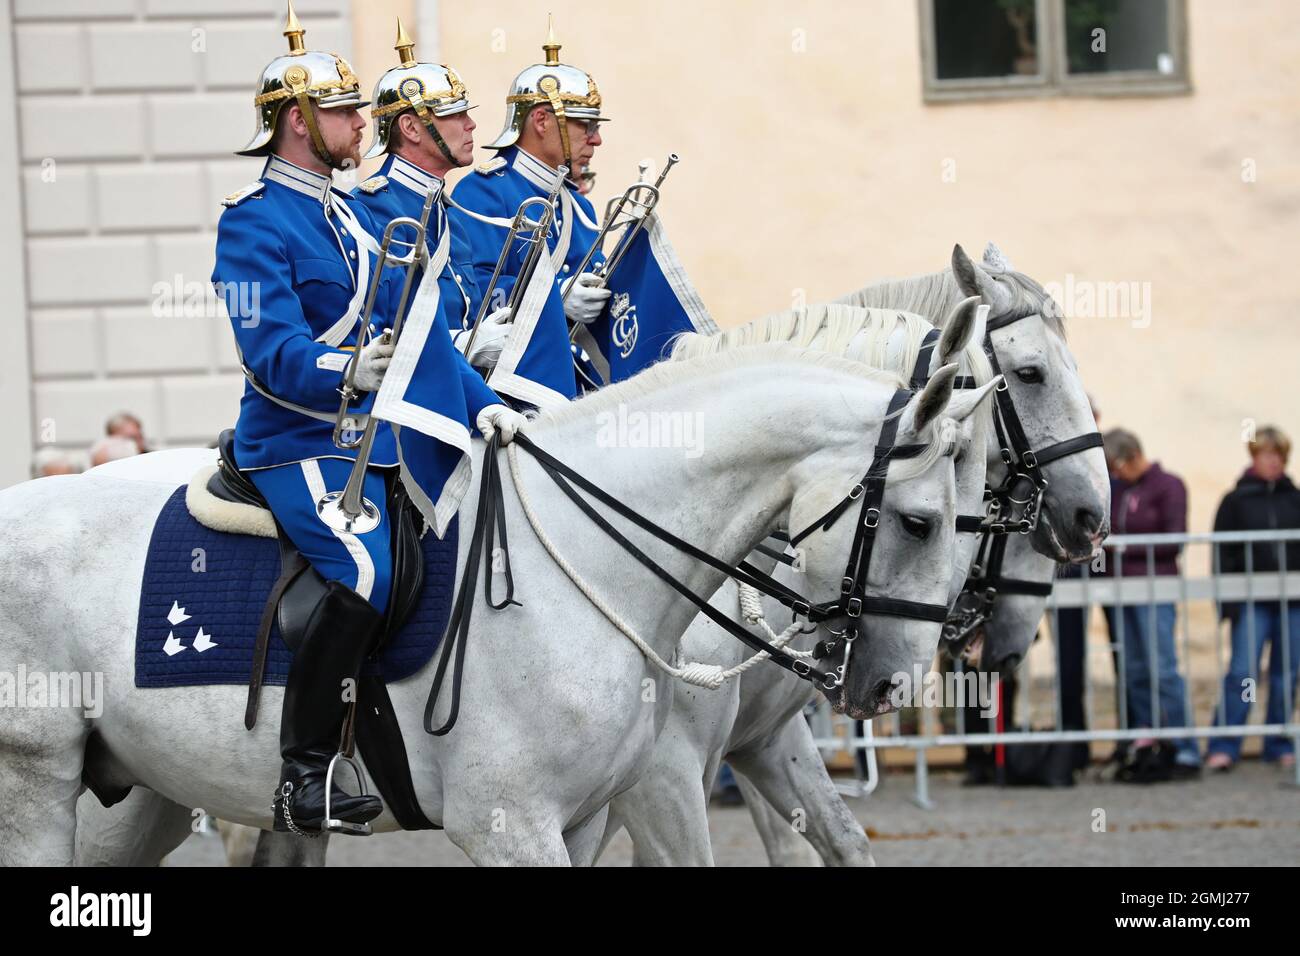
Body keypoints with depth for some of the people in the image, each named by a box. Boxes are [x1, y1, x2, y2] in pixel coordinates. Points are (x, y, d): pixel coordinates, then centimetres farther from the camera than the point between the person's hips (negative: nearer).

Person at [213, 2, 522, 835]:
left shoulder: (355, 218, 17)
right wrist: (344, 367, -38)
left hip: (376, 443, 10)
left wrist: (481, 401, 6)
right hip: (299, 444, -9)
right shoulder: (254, 222, -11)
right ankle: (304, 774, -26)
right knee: (367, 573, -30)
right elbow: (272, 352, -21)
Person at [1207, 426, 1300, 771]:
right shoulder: (1236, 501, 4)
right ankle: (1223, 748, -5)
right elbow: (1223, 555, 1)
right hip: (1251, 603, -2)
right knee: (1242, 671, -9)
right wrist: (1227, 601, -7)